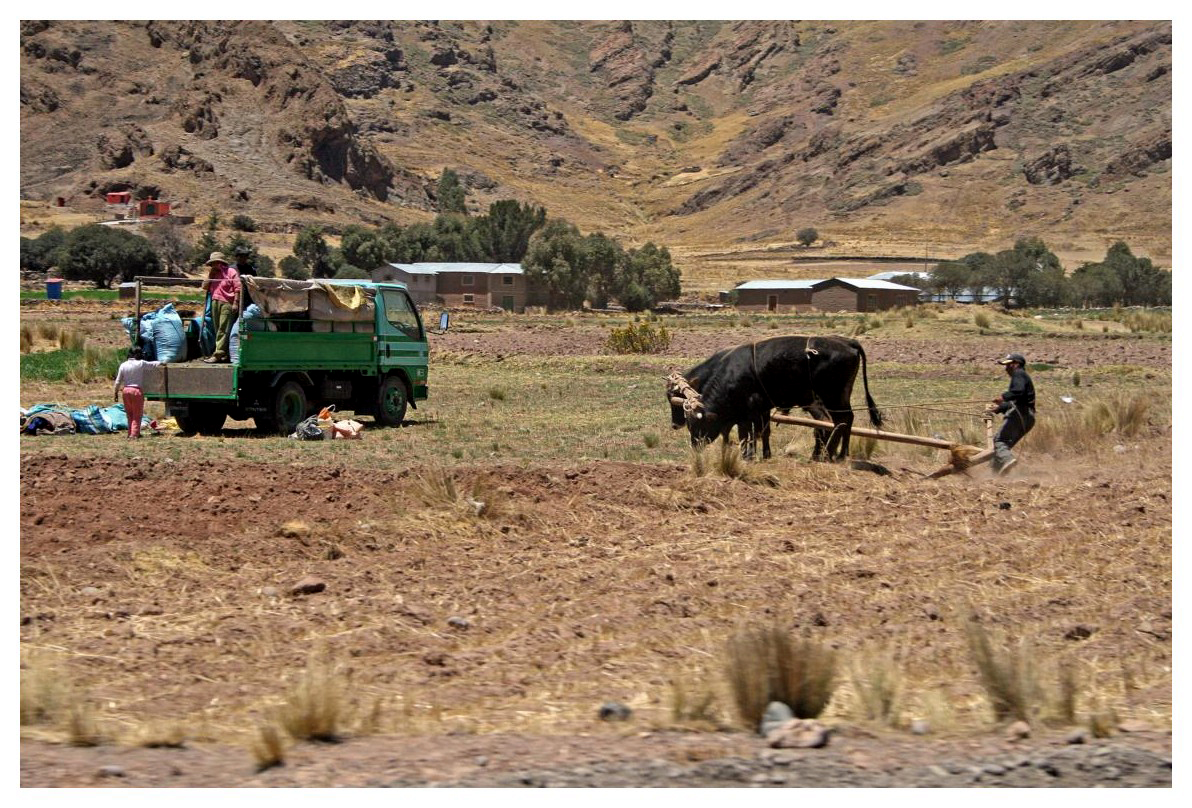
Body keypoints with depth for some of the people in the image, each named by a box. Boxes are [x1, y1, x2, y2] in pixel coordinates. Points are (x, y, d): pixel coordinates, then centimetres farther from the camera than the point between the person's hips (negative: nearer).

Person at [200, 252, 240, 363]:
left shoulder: (231, 271, 1)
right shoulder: (213, 274, 22)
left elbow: (238, 288, -6)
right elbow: (205, 287, 15)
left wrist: (235, 303, -14)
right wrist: (209, 274, 6)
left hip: (227, 304, -8)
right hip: (215, 303, 8)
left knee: (223, 329, -11)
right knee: (218, 329, 7)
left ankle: (218, 354, -17)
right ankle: (225, 354, 10)